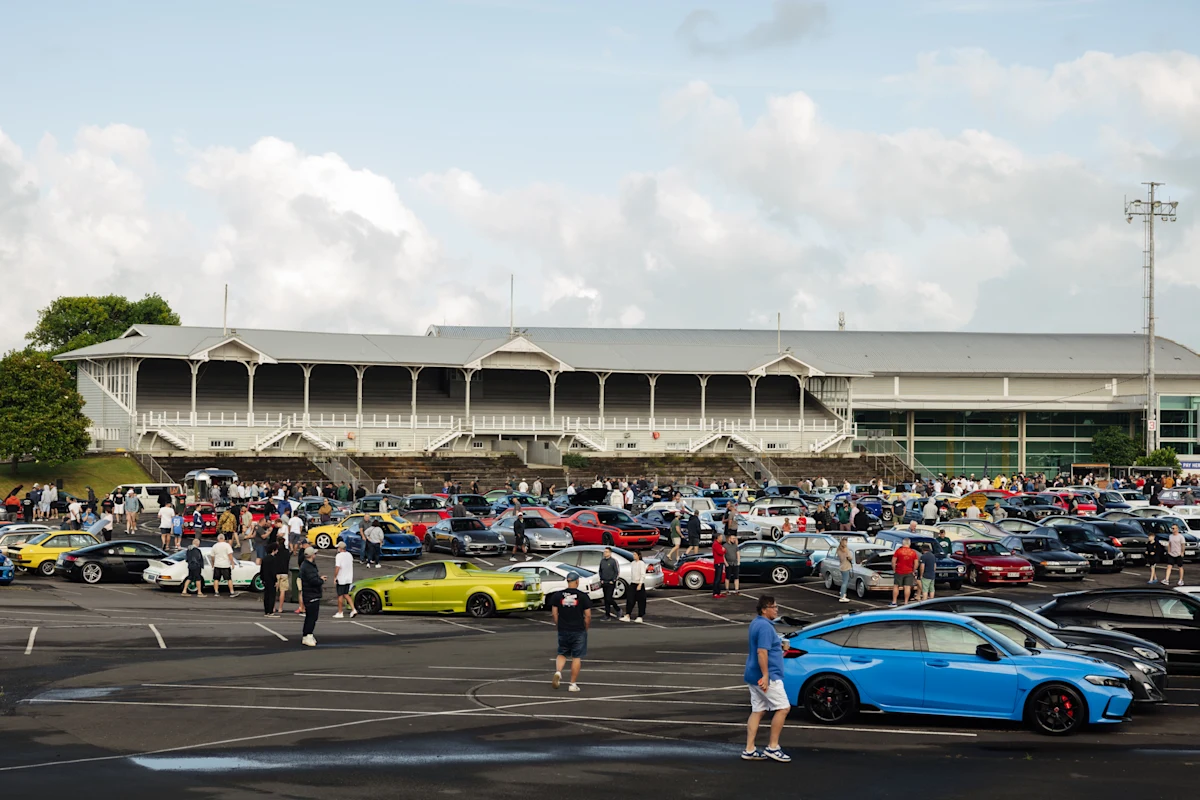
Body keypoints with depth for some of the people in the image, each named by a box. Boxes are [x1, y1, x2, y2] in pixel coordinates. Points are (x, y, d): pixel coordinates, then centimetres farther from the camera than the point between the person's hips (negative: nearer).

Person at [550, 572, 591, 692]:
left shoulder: (557, 595, 0)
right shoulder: (583, 596, -7)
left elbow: (554, 614, 2)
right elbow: (588, 616, -7)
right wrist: (586, 628, 8)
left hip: (563, 631, 2)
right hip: (579, 631, -2)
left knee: (562, 654, 19)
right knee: (576, 657, 6)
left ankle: (558, 672, -8)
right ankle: (573, 684, 6)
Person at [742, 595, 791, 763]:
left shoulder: (756, 623, 14)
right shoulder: (765, 627, -18)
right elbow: (762, 652, -26)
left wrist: (778, 646, 28)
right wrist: (765, 675, -28)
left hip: (754, 676, 10)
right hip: (767, 676, -10)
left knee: (757, 711, 11)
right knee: (783, 708, -3)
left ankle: (749, 750, 9)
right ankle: (772, 747, -1)